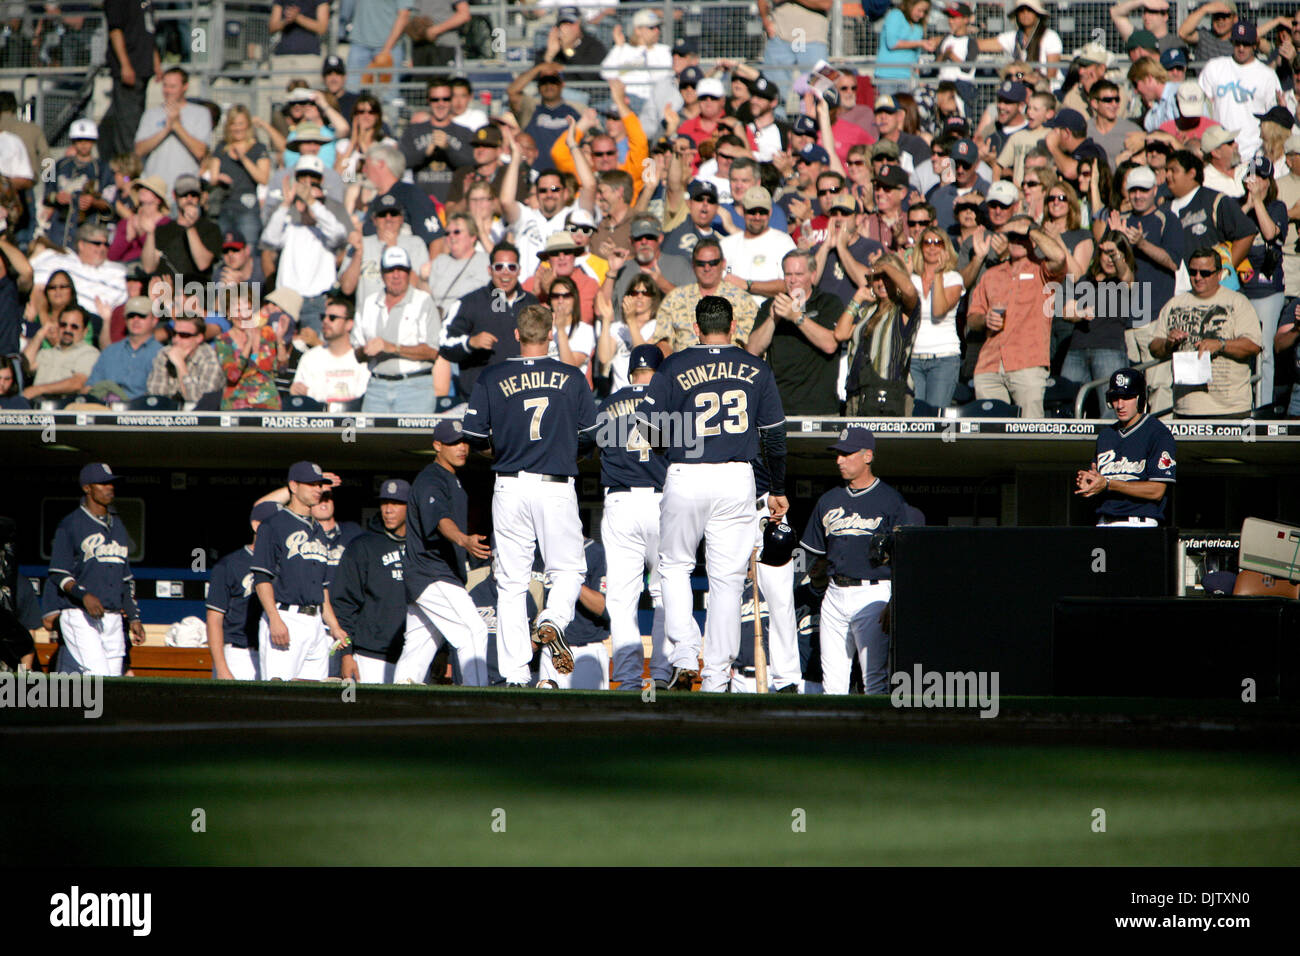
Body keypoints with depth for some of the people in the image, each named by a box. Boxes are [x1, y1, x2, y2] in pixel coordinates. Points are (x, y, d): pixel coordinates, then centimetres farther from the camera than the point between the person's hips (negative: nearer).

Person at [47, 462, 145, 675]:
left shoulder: (117, 526, 19)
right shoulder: (71, 525, -2)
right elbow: (58, 574, -7)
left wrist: (133, 617, 17)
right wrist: (83, 595, -24)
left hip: (113, 618, 7)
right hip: (80, 617, -7)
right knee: (99, 679, -20)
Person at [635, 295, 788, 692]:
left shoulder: (675, 366, -2)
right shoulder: (756, 369, 5)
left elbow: (649, 425, -5)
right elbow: (774, 436, 7)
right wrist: (777, 491, 16)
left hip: (686, 479, -1)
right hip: (737, 481, 1)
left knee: (674, 565, 16)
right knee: (727, 577, 6)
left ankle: (684, 654, -1)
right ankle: (717, 676, 4)